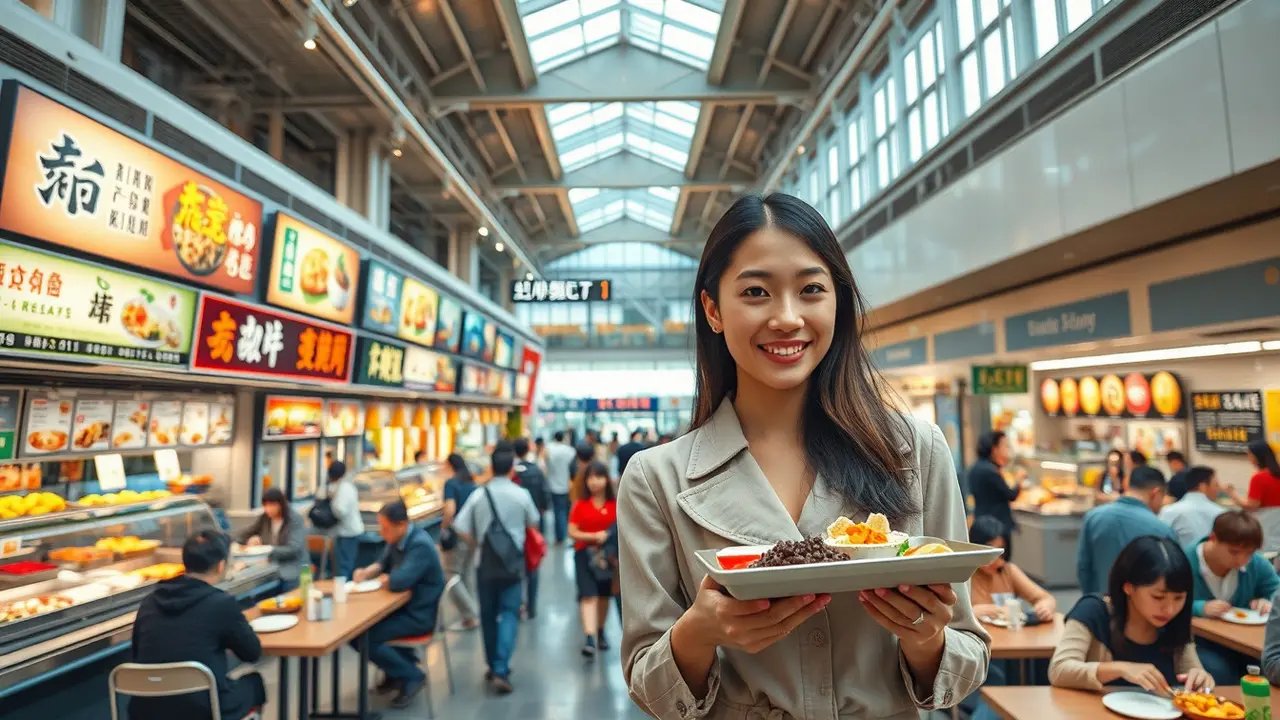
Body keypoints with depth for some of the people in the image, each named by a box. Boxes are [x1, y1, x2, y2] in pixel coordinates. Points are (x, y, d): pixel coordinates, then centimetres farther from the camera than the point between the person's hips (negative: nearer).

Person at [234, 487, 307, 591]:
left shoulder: (295, 519, -9)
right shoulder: (264, 518, 7)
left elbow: (294, 550, -17)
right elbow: (240, 535, 14)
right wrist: (250, 540, -8)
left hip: (292, 569, -4)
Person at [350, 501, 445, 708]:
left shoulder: (420, 545, -26)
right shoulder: (398, 538, 2)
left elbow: (398, 582, -34)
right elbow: (384, 564, 19)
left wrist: (383, 579, -12)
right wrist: (366, 572, -2)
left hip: (419, 615, -10)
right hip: (405, 606, 10)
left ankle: (411, 676, -1)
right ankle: (397, 671, 21)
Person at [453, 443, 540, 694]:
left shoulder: (479, 495, -5)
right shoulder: (521, 494, -7)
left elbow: (462, 529, -6)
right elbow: (533, 523, 8)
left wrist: (478, 542, 11)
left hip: (487, 561, 2)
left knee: (488, 614, 15)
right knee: (509, 613, 4)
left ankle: (493, 667, 29)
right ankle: (501, 670, -9)